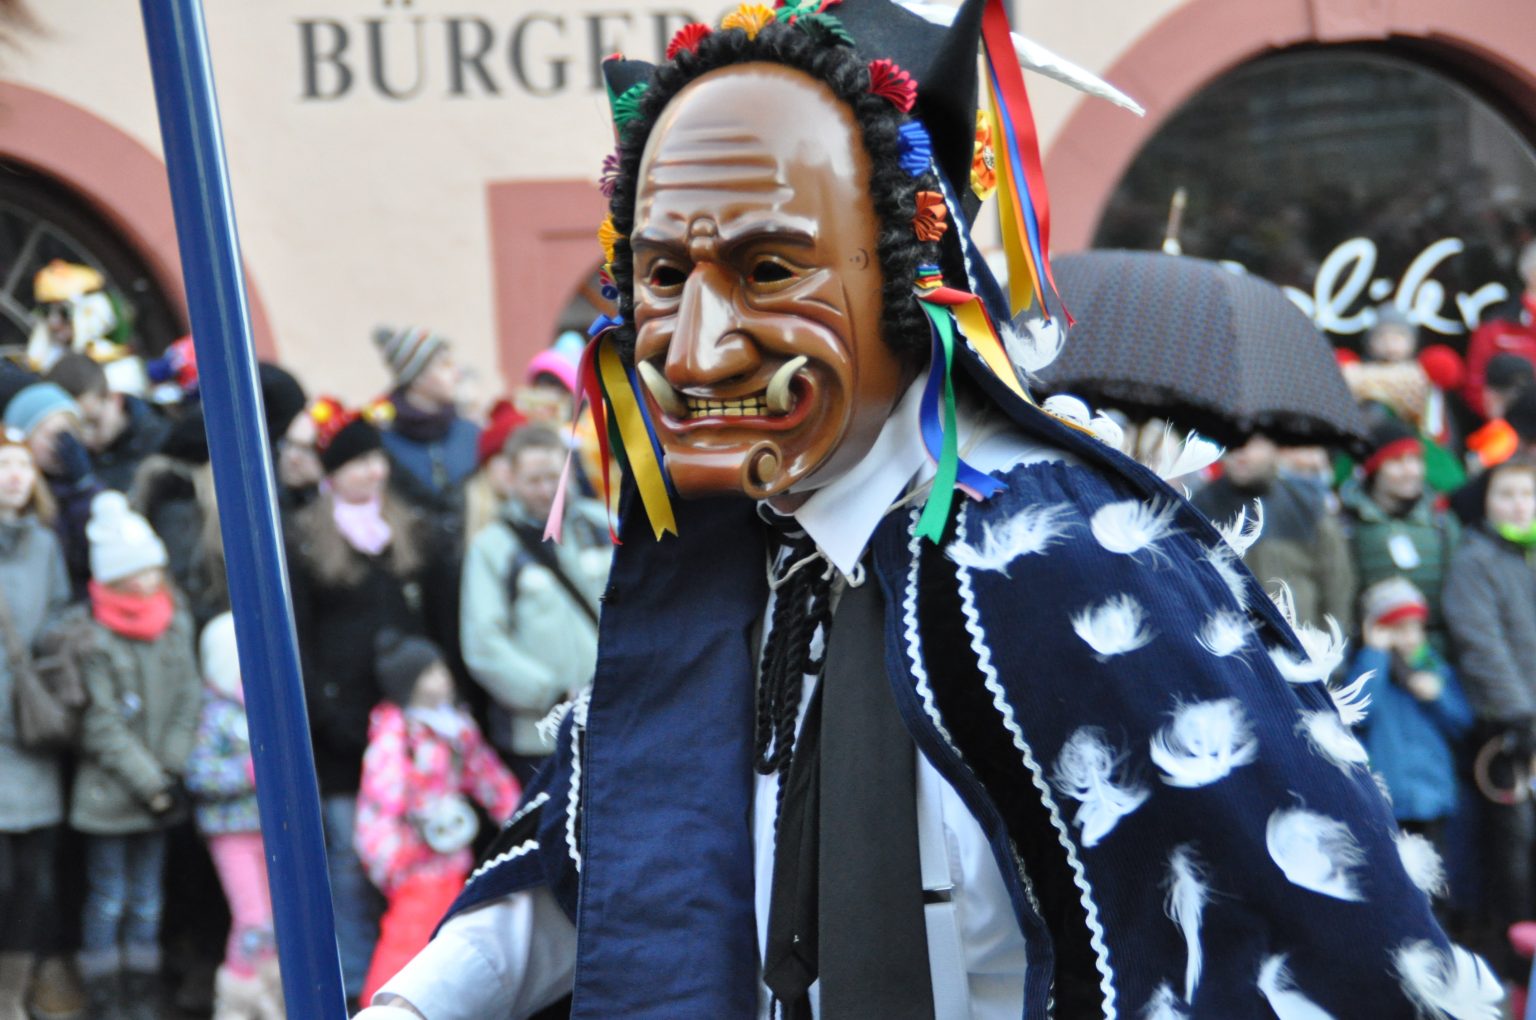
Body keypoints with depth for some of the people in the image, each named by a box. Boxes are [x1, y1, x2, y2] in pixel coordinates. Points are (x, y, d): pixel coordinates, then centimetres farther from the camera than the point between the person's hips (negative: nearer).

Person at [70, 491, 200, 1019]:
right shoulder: (95, 639, -12)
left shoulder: (176, 624, 5)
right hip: (108, 793, -5)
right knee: (108, 901, 1)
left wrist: (172, 771, -5)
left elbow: (188, 699, 6)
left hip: (157, 791, 5)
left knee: (147, 901, 12)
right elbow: (104, 727, -12)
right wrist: (151, 784, -12)